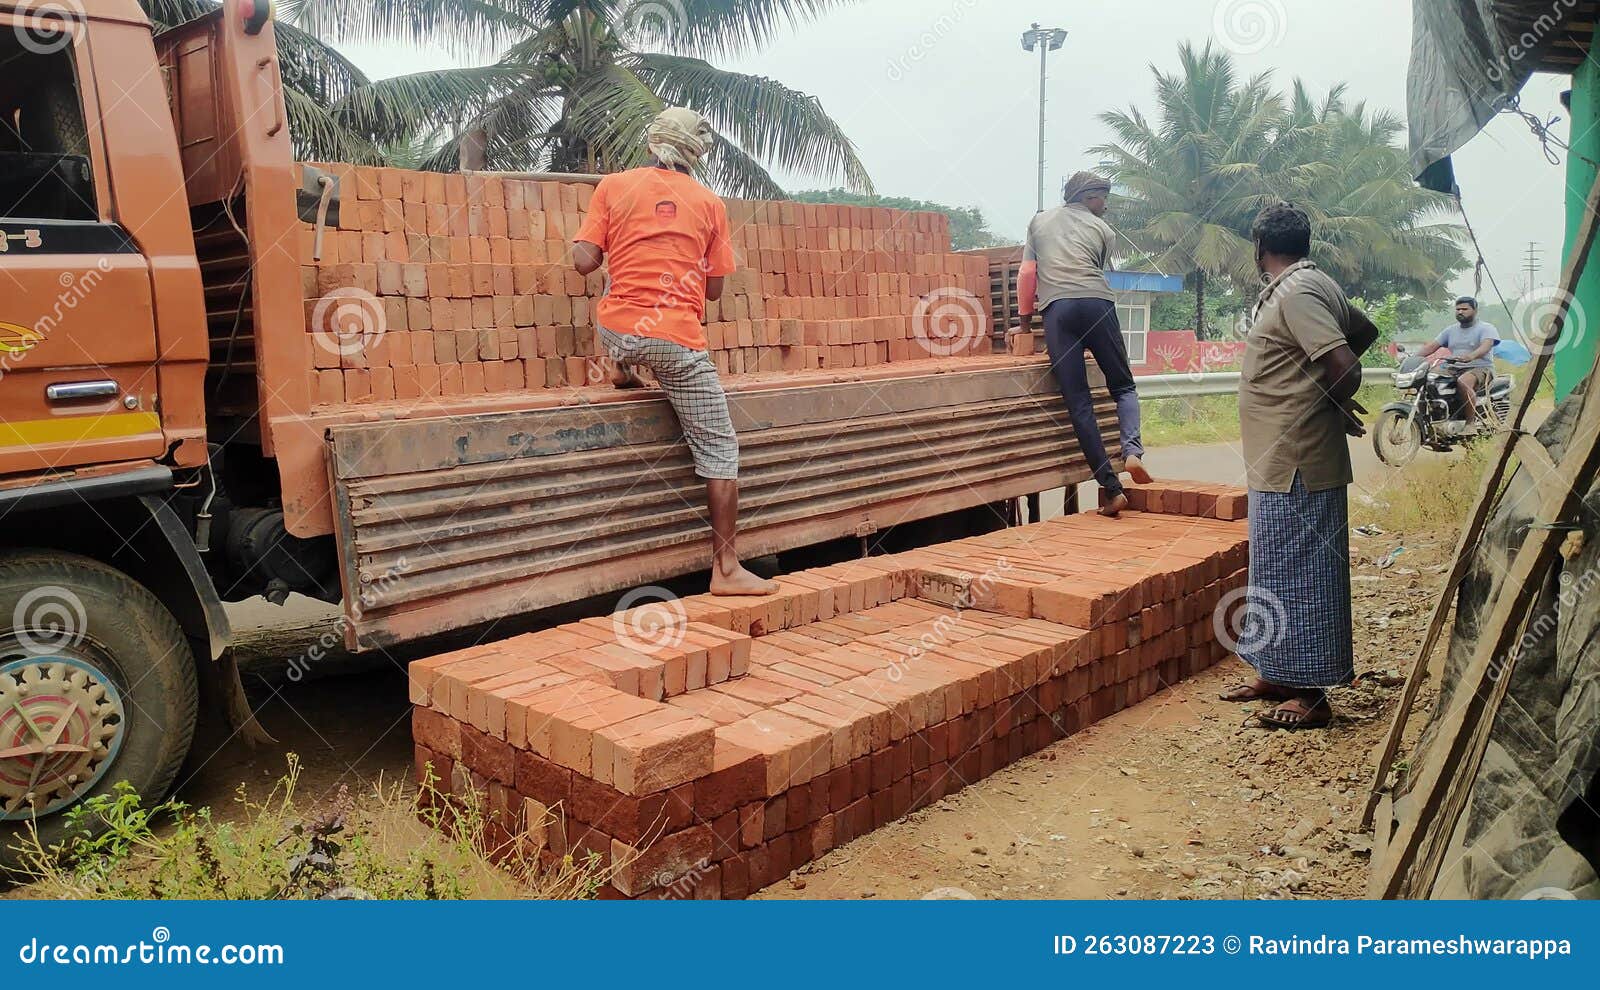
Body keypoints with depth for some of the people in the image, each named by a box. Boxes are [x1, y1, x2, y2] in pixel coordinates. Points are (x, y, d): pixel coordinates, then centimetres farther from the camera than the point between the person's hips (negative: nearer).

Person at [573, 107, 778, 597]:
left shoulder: (613, 186, 6)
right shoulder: (710, 203, 6)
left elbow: (585, 262, 2)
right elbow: (713, 289, 9)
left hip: (617, 331, 2)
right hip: (678, 340, -2)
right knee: (720, 450, 4)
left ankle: (622, 370, 41)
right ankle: (727, 569, 1)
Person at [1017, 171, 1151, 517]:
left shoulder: (1040, 222, 25)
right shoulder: (1103, 229, 20)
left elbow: (1027, 273, 20)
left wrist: (1025, 317, 29)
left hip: (1056, 309, 1)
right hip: (1097, 303, 0)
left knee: (1078, 403, -2)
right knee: (1123, 387, 14)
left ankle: (1112, 489, -7)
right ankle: (1132, 449, -15)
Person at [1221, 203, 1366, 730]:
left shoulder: (1296, 293, -17)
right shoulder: (1310, 286, 14)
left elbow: (1345, 367, -25)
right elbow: (1362, 331, 28)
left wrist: (1335, 407, -4)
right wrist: (1329, 398, 17)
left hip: (1296, 465, -10)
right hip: (1282, 463, 10)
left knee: (1300, 573, -3)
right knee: (1280, 570, 17)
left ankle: (1311, 694, 5)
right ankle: (1278, 675, 28)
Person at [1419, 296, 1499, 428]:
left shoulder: (1486, 328, 0)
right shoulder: (1450, 330, 19)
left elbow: (1486, 346, -21)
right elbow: (1432, 345, 11)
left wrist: (1471, 356, -44)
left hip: (1481, 369, -7)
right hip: (1455, 370, 7)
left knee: (1463, 382, -41)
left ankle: (1471, 422, -34)